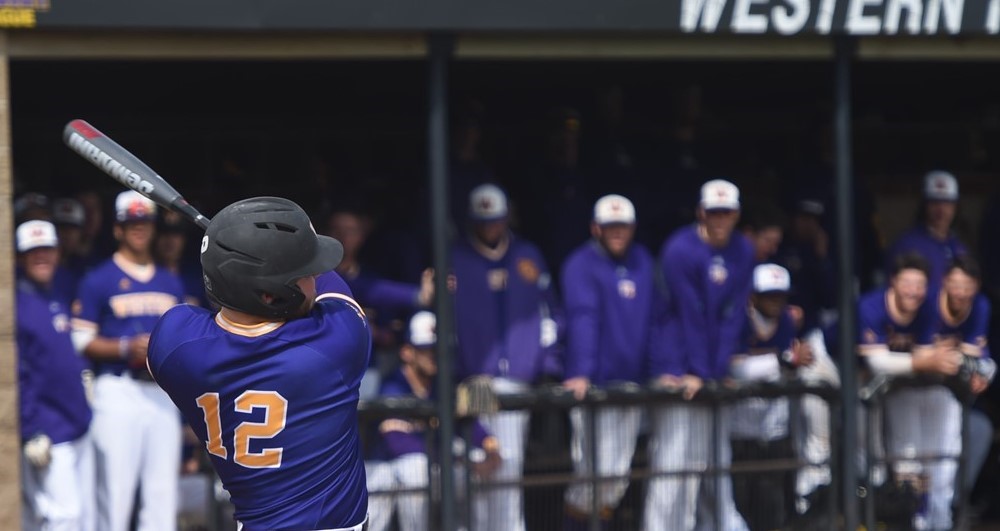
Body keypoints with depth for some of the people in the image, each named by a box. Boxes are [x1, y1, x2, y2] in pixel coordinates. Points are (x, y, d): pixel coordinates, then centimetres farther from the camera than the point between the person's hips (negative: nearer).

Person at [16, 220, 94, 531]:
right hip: (48, 437, -9)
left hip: (78, 431, 9)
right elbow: (15, 377, -16)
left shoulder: (56, 303, 15)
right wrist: (32, 435, -19)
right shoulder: (17, 305, -11)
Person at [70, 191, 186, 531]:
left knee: (163, 486, 3)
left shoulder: (171, 283, 18)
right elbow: (80, 340, -3)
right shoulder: (98, 281, 0)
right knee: (115, 481, -9)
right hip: (118, 389, -5)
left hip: (163, 390, 5)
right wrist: (126, 349, -16)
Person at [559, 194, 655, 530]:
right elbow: (583, 319, -20)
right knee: (593, 471, -8)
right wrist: (581, 373, -29)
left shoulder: (642, 261, 11)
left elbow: (655, 319, 13)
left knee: (616, 476, 9)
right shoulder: (581, 265, -8)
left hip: (632, 383, 6)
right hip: (593, 385, -6)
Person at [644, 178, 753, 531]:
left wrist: (717, 370, -4)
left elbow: (733, 314, 3)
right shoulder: (681, 250, -12)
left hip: (713, 372, 6)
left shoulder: (742, 252, 6)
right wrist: (697, 372, -13)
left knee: (717, 454, 10)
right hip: (677, 366, -6)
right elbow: (690, 316, -13)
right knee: (675, 455, -10)